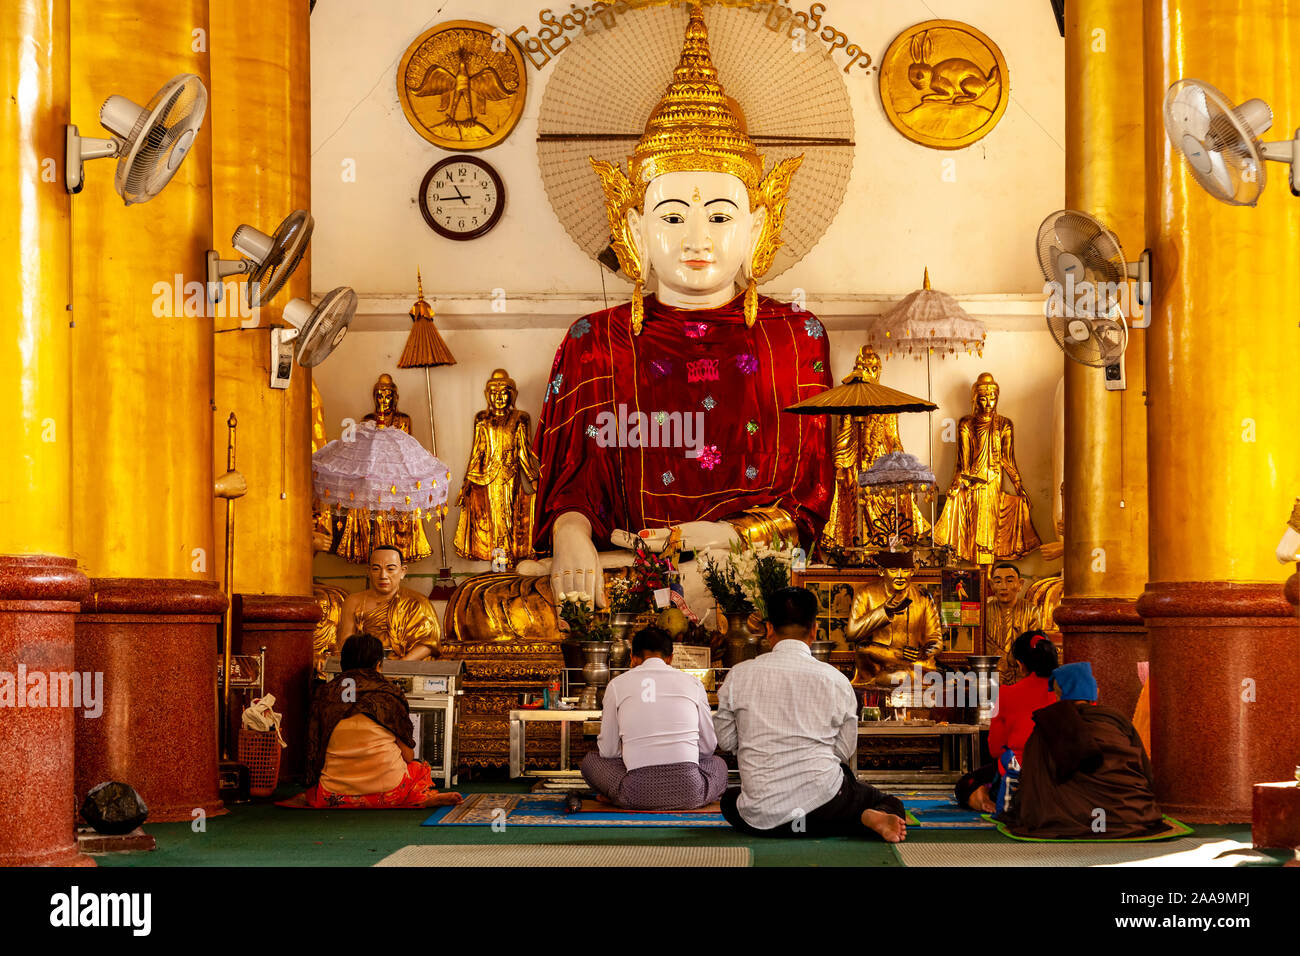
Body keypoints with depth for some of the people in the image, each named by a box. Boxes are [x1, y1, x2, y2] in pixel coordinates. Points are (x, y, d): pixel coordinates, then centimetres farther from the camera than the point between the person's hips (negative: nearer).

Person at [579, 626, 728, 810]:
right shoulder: (692, 682, 10)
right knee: (719, 763, 34)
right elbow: (708, 747, 17)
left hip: (638, 795, 0)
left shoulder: (617, 684, 8)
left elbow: (608, 751, 12)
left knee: (590, 761, 28)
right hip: (690, 795, 0)